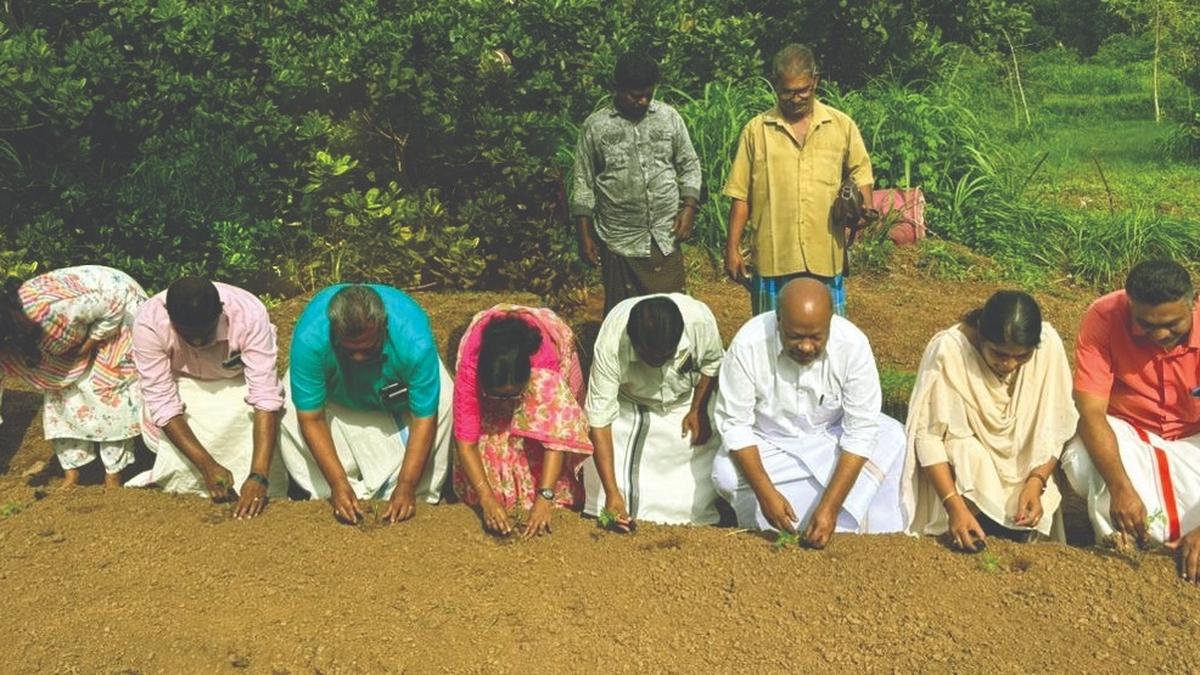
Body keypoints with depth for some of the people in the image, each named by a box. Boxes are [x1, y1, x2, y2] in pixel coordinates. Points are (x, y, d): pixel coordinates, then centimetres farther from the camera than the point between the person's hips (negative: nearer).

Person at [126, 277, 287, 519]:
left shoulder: (250, 315, -34)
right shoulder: (149, 322, -31)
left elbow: (265, 397, -37)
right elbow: (162, 403, -28)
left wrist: (259, 477, -46)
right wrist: (207, 466, -37)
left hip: (237, 383, -1)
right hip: (183, 386, 1)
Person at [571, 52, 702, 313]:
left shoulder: (669, 117, 4)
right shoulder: (595, 126, -1)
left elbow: (689, 165, 10)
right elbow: (583, 183, 2)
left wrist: (689, 206, -5)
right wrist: (584, 235, -3)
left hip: (665, 237, 1)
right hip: (619, 241, -1)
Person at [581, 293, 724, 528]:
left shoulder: (700, 320, -34)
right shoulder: (610, 345, -38)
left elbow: (712, 362, -8)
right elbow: (599, 420, -33)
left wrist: (698, 410, -11)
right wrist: (611, 492, -36)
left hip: (686, 401, 1)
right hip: (628, 404, -1)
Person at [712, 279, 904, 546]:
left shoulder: (853, 344, -26)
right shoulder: (748, 344, -28)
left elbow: (861, 431, -24)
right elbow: (735, 423, -20)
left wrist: (830, 508, -31)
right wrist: (766, 493, -31)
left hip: (832, 436, 1)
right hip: (769, 442, -1)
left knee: (892, 439, -25)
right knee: (727, 475, -29)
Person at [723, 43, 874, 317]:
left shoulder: (842, 126, 4)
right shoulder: (756, 130, 2)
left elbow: (860, 171, 14)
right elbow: (740, 195, 3)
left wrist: (863, 207, -7)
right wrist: (732, 249, 1)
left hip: (825, 257, 1)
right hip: (772, 260, 0)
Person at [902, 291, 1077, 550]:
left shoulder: (1049, 344, -20)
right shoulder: (948, 350, -27)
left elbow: (1056, 427, -11)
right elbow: (927, 434, -25)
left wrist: (1036, 482, -25)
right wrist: (954, 506, -34)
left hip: (1020, 465, 2)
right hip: (957, 464, -1)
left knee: (1021, 531, -22)